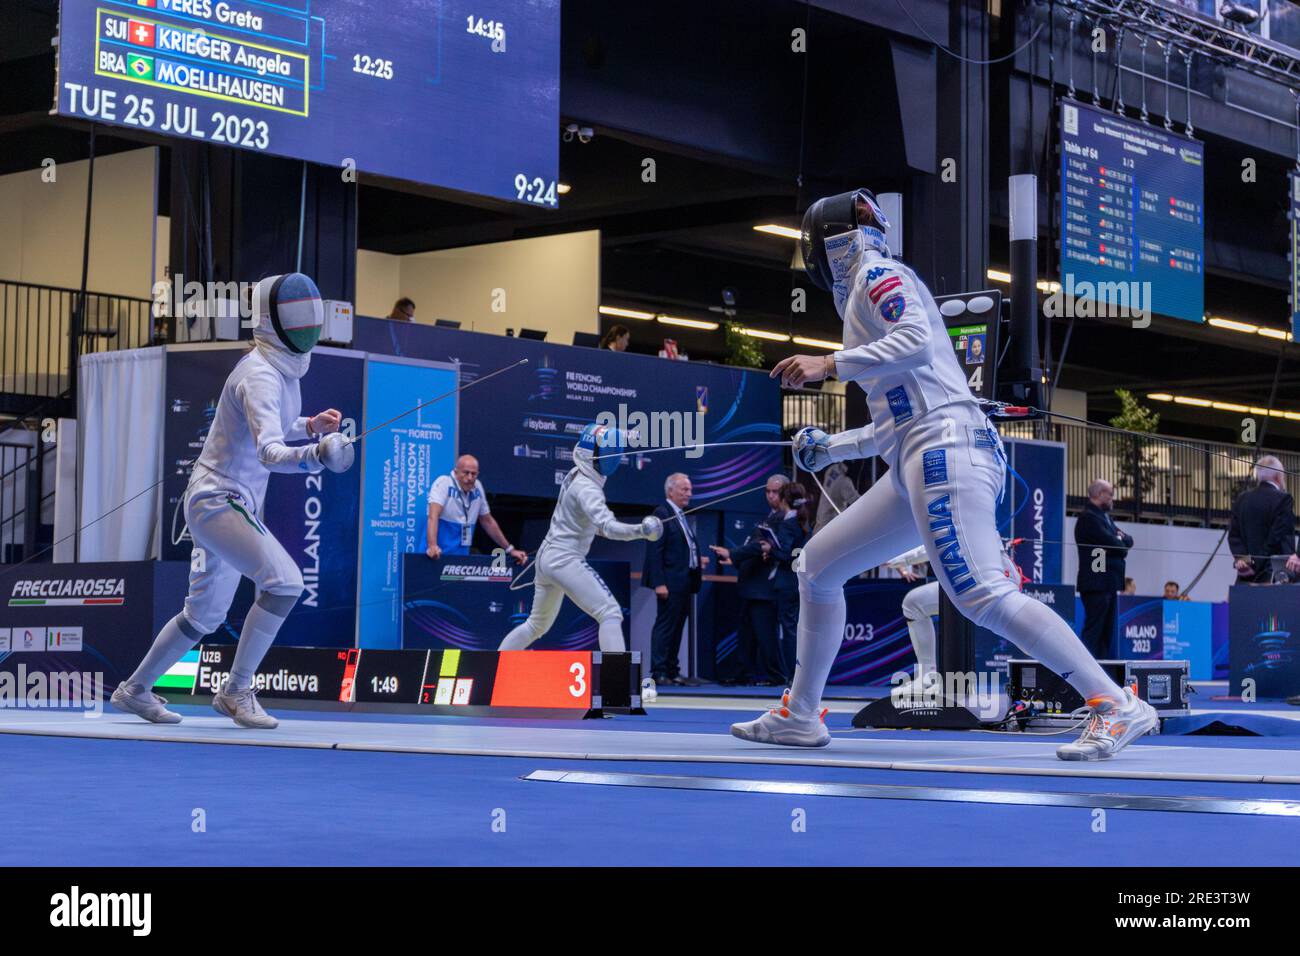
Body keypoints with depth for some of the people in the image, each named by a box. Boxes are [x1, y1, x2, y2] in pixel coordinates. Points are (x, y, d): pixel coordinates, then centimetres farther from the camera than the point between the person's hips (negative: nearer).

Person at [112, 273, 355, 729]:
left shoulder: (284, 368, 6)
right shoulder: (260, 375, -24)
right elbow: (270, 453, -39)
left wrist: (311, 426, 3)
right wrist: (315, 454, -58)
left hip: (234, 503, 10)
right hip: (217, 501, -10)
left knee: (205, 615, 19)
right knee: (284, 582, -25)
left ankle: (135, 689, 35)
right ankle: (236, 691, -12)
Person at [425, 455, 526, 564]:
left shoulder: (477, 488, 5)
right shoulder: (443, 483, -12)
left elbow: (488, 522, 18)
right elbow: (433, 516, -25)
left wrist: (510, 550, 19)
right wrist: (432, 546, -41)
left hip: (462, 557, 5)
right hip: (439, 556, -5)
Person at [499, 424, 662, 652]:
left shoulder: (577, 475, 9)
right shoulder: (586, 488, -19)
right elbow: (607, 526, -35)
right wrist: (640, 531, -51)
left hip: (547, 556, 10)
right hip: (564, 560, -10)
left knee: (537, 626, 23)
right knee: (610, 614, -17)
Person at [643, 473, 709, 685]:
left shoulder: (681, 516, 18)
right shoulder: (661, 514, -11)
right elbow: (655, 552, -16)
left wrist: (698, 560, 9)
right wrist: (659, 583, -21)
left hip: (685, 582, 9)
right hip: (670, 582, -9)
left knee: (677, 627, 12)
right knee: (665, 626, -6)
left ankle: (672, 671, 17)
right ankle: (658, 672, -4)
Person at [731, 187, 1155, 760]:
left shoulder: (879, 274, 2)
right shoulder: (868, 292, 28)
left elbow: (917, 342, -18)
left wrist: (829, 364, -16)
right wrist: (832, 448, 29)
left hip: (945, 449, -10)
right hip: (921, 463, 10)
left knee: (982, 597, -21)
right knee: (818, 566, 15)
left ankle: (1116, 707, -23)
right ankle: (799, 716, 22)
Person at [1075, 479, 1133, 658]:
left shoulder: (1106, 517, 20)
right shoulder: (1088, 517, -11)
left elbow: (1128, 541, 15)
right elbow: (1113, 544, -18)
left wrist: (1120, 539, -5)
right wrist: (1122, 544, 2)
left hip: (1109, 583, 10)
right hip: (1096, 584, -10)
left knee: (1107, 632, 9)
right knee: (1093, 629, -10)